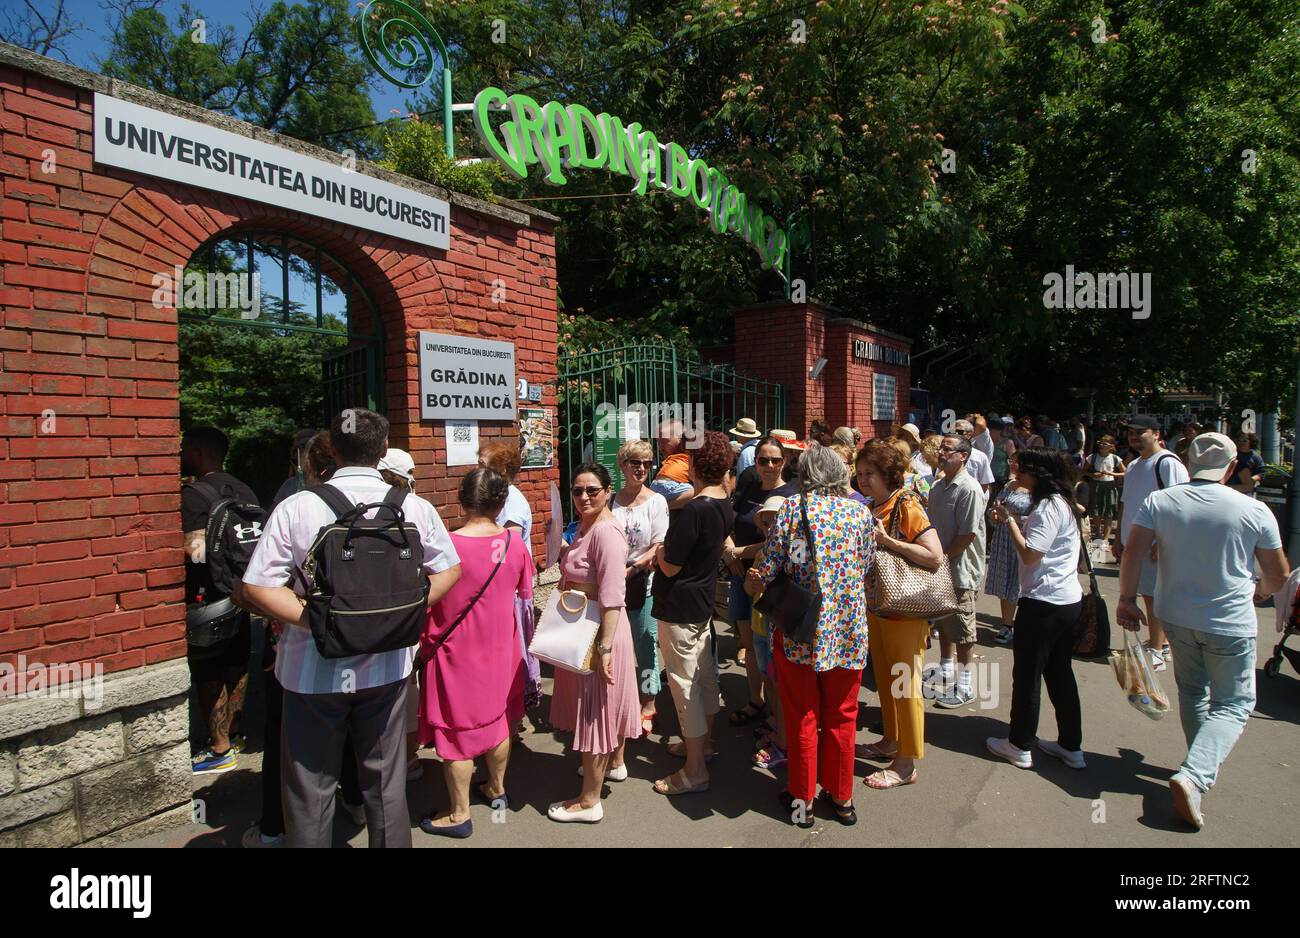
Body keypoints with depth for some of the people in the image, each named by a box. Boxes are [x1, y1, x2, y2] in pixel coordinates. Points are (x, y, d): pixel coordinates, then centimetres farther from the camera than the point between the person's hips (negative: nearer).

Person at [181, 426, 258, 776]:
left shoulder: (193, 494, -17)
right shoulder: (243, 490, 8)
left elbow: (196, 550, -26)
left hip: (207, 598, -8)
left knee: (209, 674, 1)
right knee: (236, 665, 18)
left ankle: (220, 750, 9)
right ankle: (234, 730, 32)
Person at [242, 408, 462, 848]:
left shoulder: (295, 507, -13)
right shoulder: (415, 507, -6)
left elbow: (257, 585, -16)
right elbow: (449, 570, 2)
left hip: (313, 669, -2)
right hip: (387, 667, 2)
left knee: (310, 789, 14)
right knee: (385, 782, 18)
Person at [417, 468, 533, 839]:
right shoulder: (514, 542, -8)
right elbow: (524, 592, 6)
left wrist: (422, 642, 2)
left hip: (458, 653, -5)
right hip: (500, 649, 5)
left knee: (456, 729, 9)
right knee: (498, 718, 21)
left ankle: (459, 814, 23)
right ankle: (497, 788, 41)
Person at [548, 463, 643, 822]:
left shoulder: (606, 533, -24)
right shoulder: (585, 526, 6)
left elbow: (612, 598, -27)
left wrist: (605, 647, -27)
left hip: (599, 631, -9)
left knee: (595, 709, 2)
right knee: (605, 705, 24)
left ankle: (589, 800, 15)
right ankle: (615, 763, 45)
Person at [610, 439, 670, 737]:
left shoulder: (656, 501, -3)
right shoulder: (611, 501, 4)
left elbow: (660, 548, -9)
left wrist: (632, 568, -19)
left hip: (643, 582, -3)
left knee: (645, 643, 5)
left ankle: (648, 705, 20)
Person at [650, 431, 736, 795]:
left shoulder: (692, 511, -25)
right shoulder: (724, 506, 3)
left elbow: (670, 566, -21)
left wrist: (659, 551, -1)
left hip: (678, 608, -9)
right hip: (704, 603, 9)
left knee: (684, 685, -1)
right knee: (705, 676, 20)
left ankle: (695, 771, 8)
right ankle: (702, 744, 37)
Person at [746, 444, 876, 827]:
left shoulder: (792, 508, -9)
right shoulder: (860, 512, -1)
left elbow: (765, 569, -9)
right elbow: (867, 567, 9)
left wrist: (752, 583, 12)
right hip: (848, 629, 2)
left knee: (802, 717, 12)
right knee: (841, 716, 17)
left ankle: (802, 799, 25)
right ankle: (841, 797, 31)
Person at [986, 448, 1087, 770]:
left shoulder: (1049, 506, -17)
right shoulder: (1059, 502, 13)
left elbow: (1030, 554, -22)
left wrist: (1010, 521, -13)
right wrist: (1014, 521, 6)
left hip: (1043, 603, -10)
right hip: (1068, 600, 10)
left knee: (1027, 674, 4)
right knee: (1060, 673, 17)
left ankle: (1020, 746, 16)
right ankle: (1071, 747, 26)